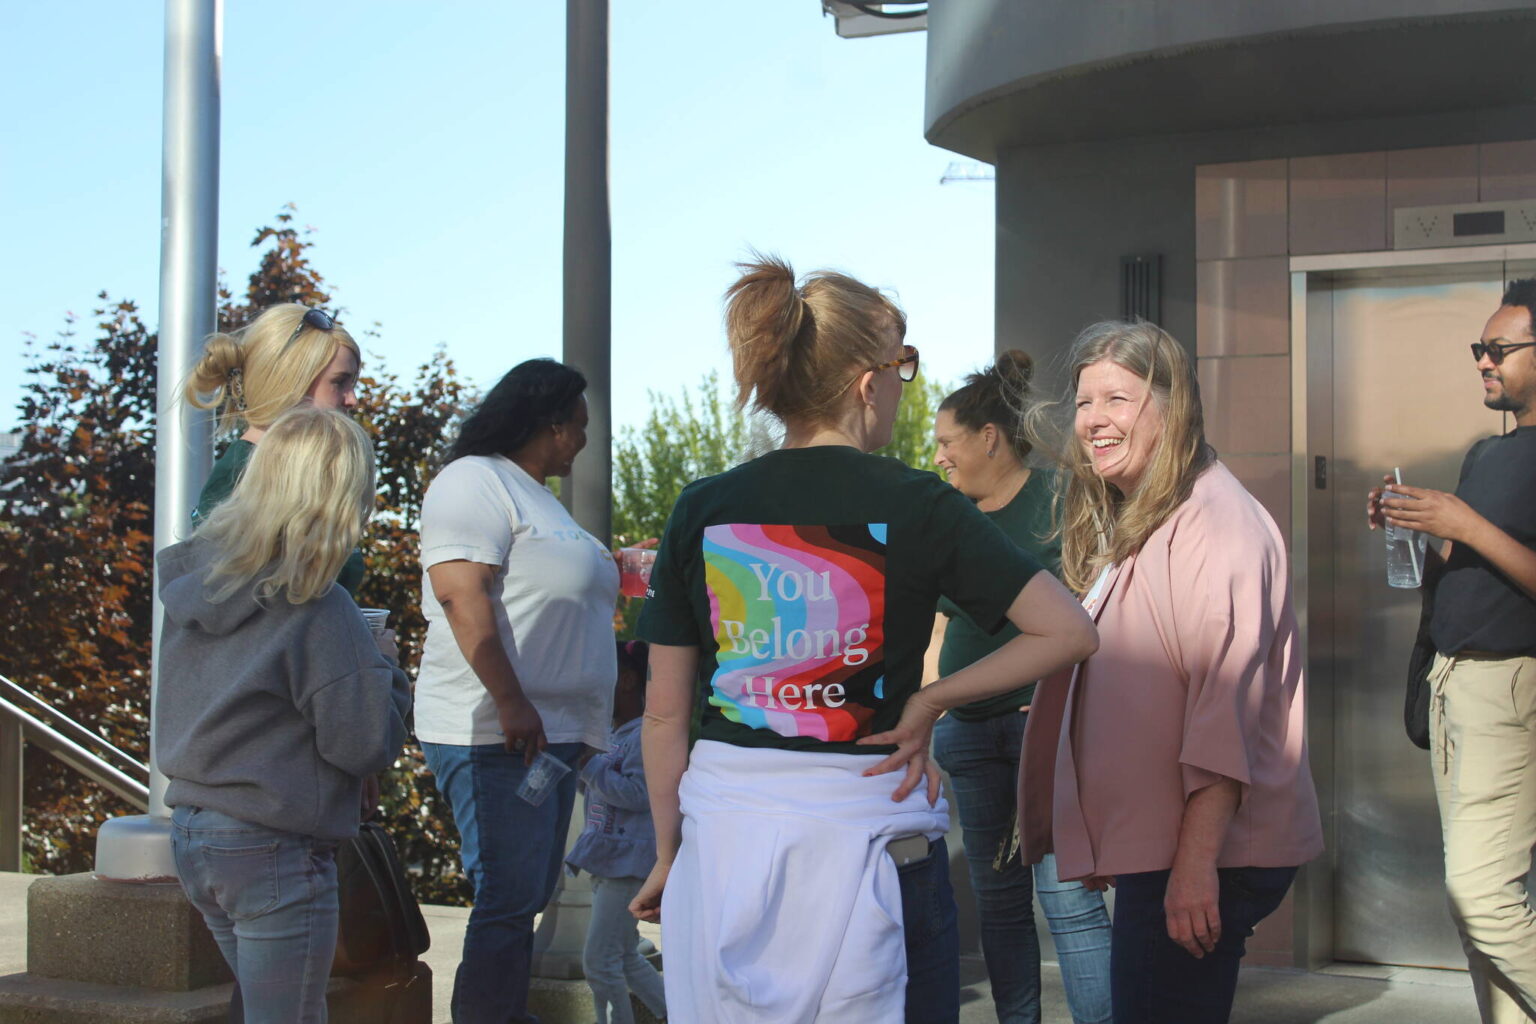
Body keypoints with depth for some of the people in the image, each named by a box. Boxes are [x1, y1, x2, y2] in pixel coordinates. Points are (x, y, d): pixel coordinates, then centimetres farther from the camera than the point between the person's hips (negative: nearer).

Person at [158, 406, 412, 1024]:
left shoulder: (191, 583, 2)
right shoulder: (318, 612, -20)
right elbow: (366, 744, -16)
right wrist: (386, 670, 2)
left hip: (193, 834, 8)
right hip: (275, 854, -8)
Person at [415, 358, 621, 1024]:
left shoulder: (535, 495, 22)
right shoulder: (476, 482, -8)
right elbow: (461, 593, -20)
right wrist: (510, 702, -25)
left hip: (550, 733, 10)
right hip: (494, 737, -10)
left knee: (526, 900, 14)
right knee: (507, 902, -11)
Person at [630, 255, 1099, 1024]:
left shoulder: (701, 510, 2)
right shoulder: (913, 506, -6)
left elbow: (665, 712, 4)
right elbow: (1069, 630, -10)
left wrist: (668, 853, 14)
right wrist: (931, 702, -2)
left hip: (722, 839, 3)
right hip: (865, 834, -3)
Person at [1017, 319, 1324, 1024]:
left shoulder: (1213, 521, -14)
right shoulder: (1127, 526, 18)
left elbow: (1226, 706, -22)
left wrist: (1197, 860, -26)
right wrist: (1099, 843, 21)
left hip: (1199, 856, -10)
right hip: (1145, 846, 10)